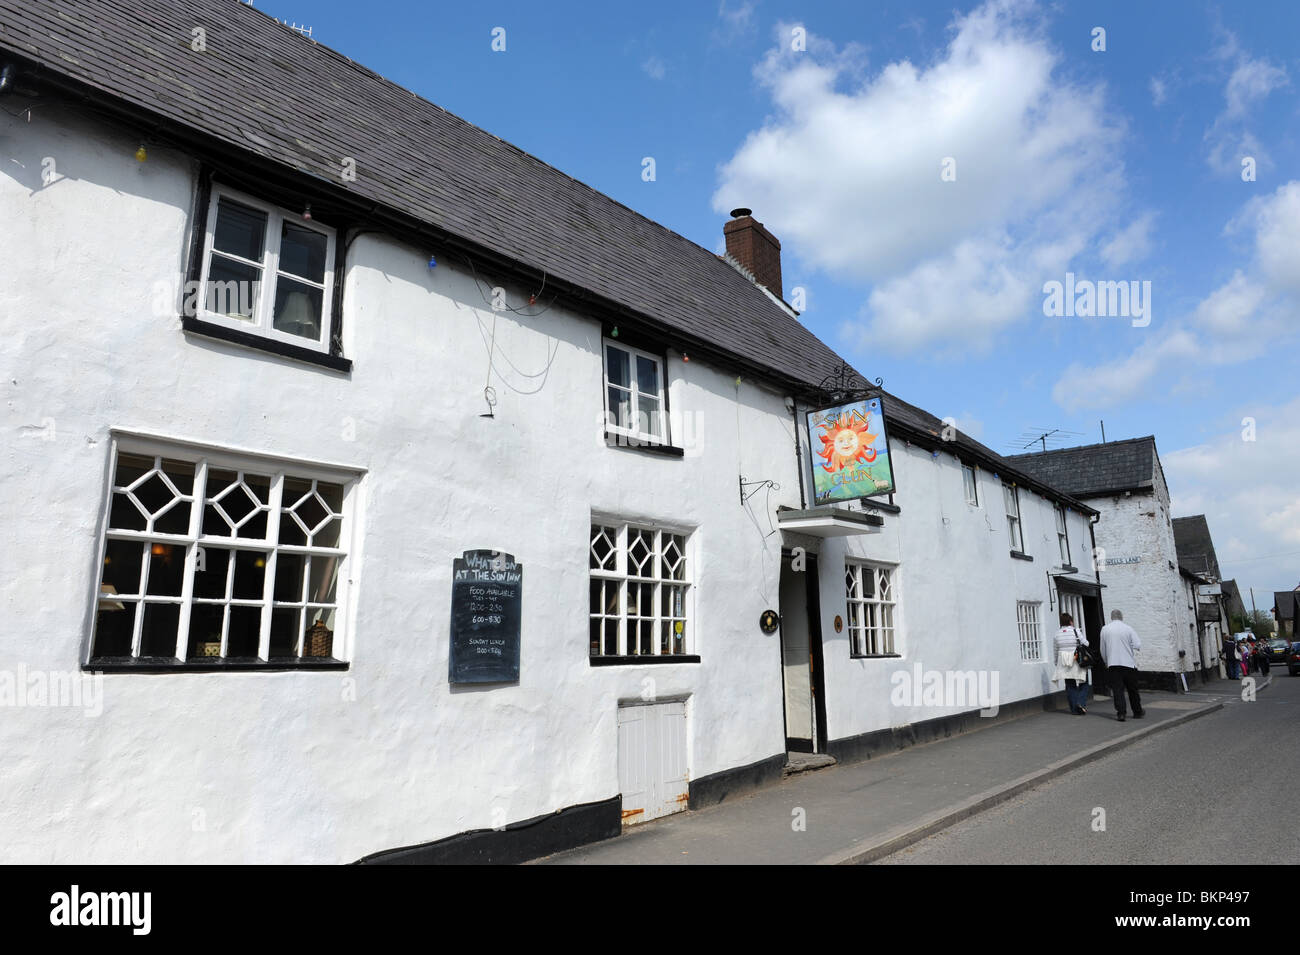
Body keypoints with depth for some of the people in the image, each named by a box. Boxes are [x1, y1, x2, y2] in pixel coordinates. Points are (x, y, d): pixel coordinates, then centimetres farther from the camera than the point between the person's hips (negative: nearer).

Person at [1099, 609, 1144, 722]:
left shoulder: (1105, 629, 2)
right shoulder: (1128, 628, -2)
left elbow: (1103, 650, 8)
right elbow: (1138, 645, -9)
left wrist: (1107, 663, 21)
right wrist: (1129, 647, 12)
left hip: (1113, 664, 0)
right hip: (1128, 663, 0)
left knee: (1117, 689, 0)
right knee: (1132, 689, 14)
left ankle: (1120, 713, -8)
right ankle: (1137, 711, 26)